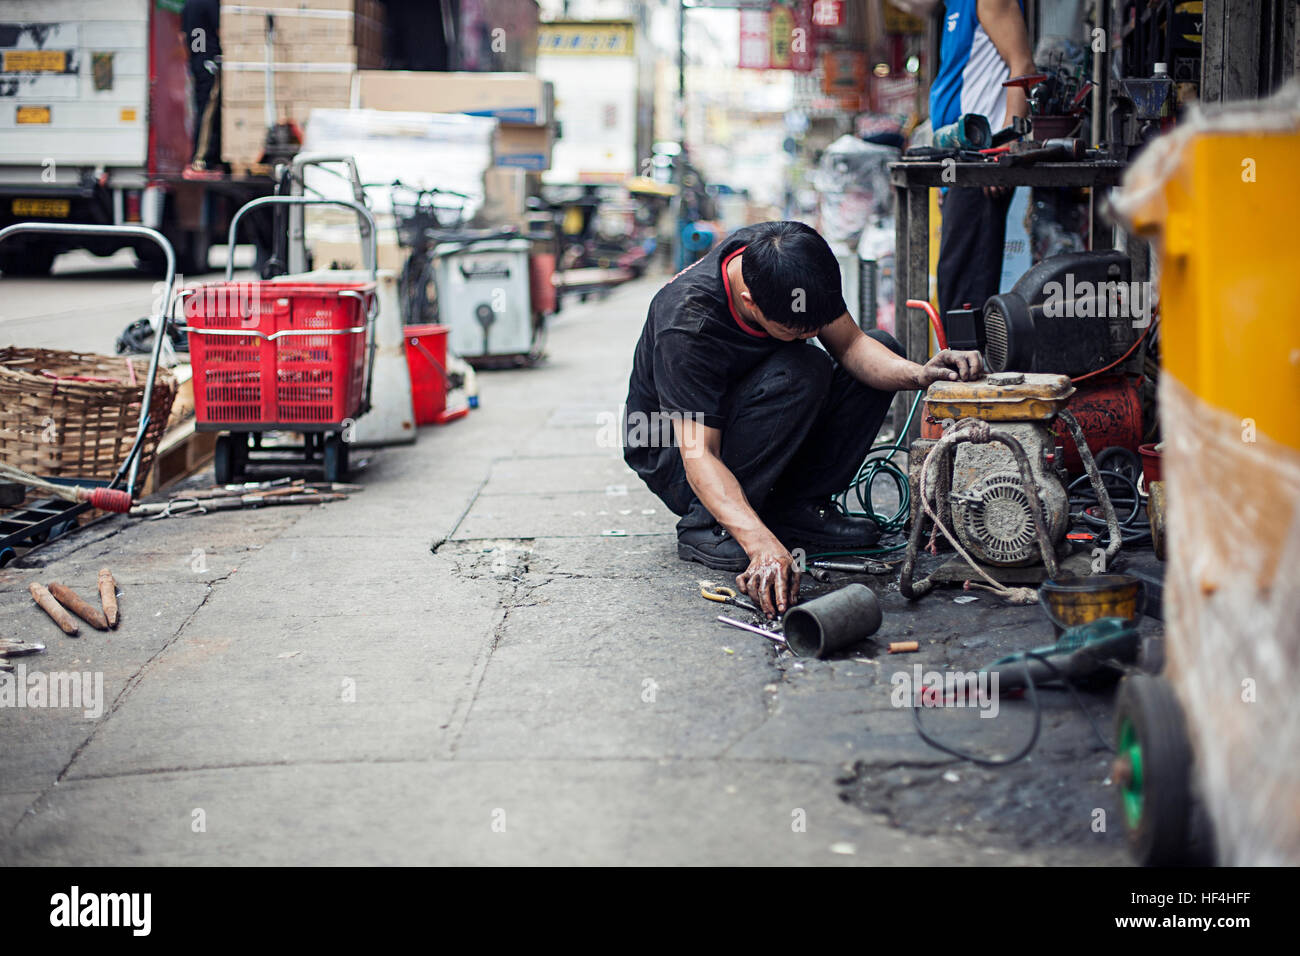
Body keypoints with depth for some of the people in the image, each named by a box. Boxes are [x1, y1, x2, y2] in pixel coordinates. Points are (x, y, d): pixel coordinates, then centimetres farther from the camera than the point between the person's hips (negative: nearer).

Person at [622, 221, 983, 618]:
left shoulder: (794, 263, -17)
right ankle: (707, 525, -20)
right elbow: (699, 457, -39)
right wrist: (762, 545, -51)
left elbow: (851, 344, -10)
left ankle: (795, 506, -8)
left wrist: (917, 374, -31)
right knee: (801, 371, -32)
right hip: (671, 456, -7)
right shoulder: (686, 325, -36)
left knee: (882, 348, -7)